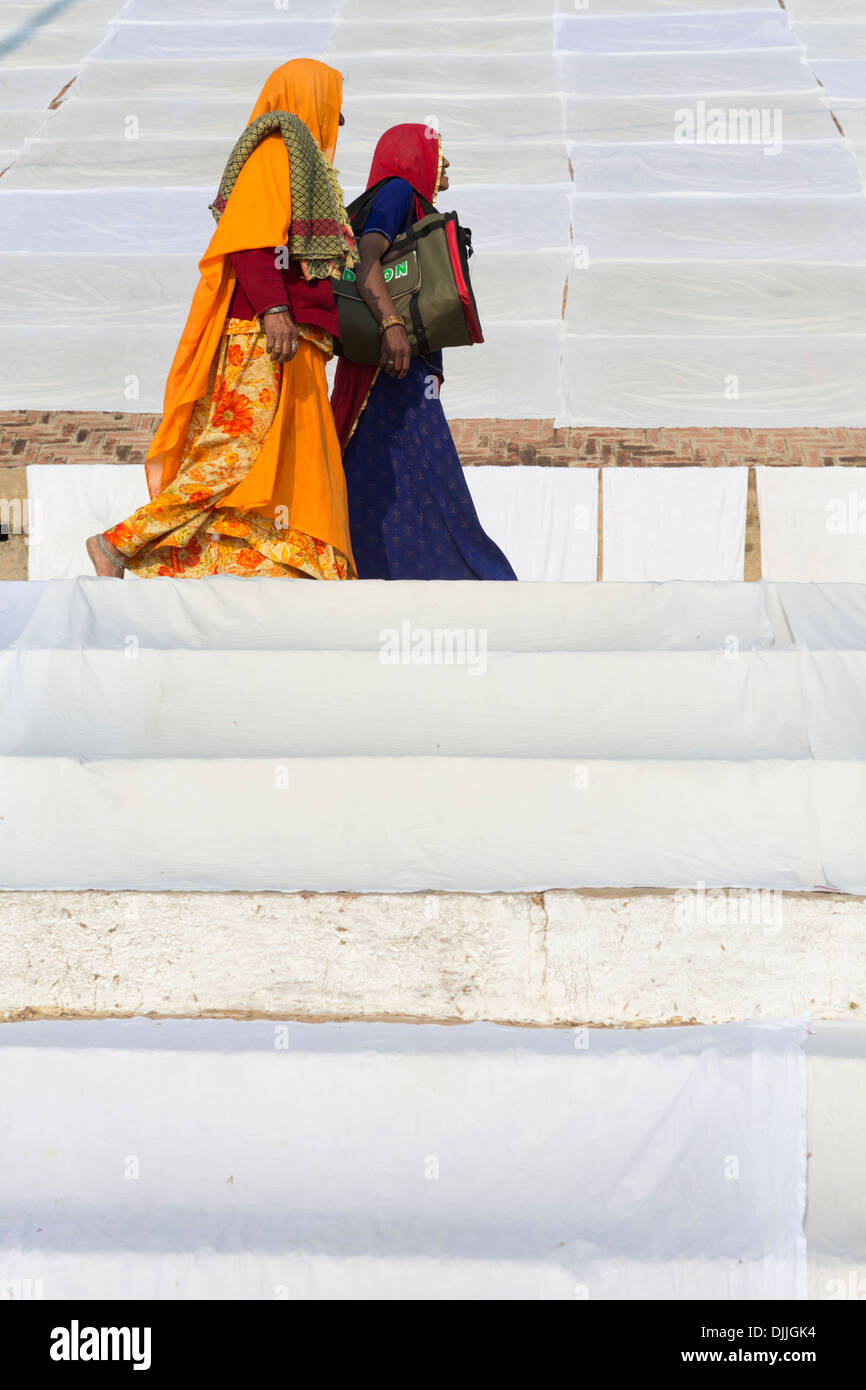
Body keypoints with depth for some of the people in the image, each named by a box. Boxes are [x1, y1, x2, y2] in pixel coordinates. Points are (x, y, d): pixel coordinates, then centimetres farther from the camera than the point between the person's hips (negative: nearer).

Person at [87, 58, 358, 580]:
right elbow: (249, 235, -16)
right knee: (243, 450, -17)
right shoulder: (275, 148, -2)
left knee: (302, 468, 1)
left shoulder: (300, 161, 28)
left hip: (289, 344, 10)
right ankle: (120, 543, -15)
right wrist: (274, 308, -26)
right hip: (264, 339, -10)